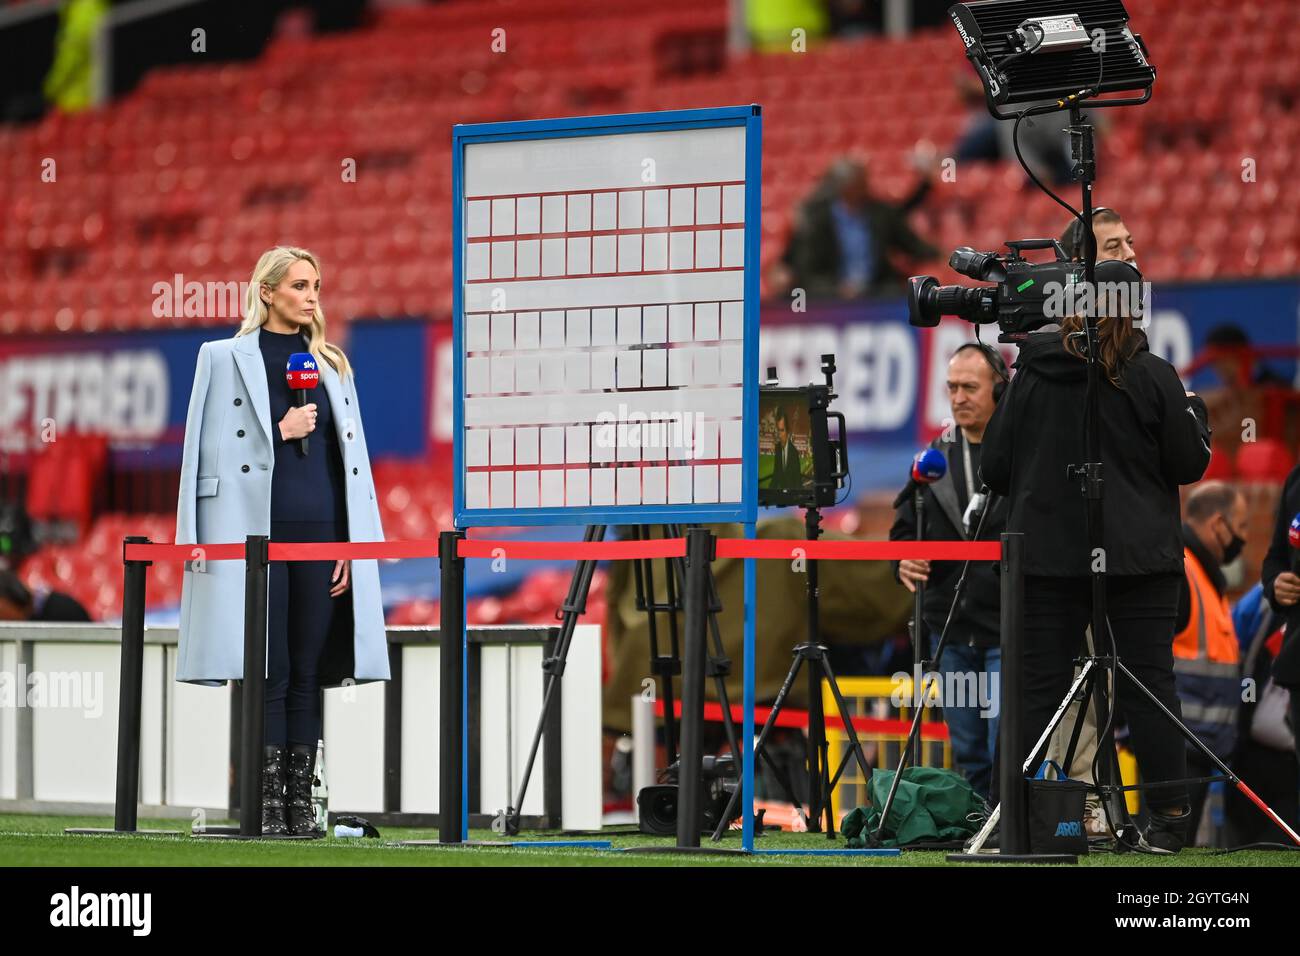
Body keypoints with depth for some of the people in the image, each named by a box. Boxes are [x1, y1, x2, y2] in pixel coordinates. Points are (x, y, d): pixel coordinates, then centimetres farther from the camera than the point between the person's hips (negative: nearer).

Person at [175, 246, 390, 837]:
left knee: (309, 674, 2)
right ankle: (268, 805, -4)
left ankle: (301, 803, 4)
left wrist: (353, 546, 7)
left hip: (320, 530, 4)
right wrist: (282, 432, -10)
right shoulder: (225, 358, 5)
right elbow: (213, 451, 0)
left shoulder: (331, 365, 16)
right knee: (268, 672, -6)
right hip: (257, 532, -4)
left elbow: (352, 459, 14)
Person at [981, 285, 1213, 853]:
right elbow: (1189, 464, 1)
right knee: (1148, 685, 2)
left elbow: (996, 469, 5)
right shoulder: (1152, 377, -5)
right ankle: (1167, 821, 1)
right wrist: (1194, 412, 19)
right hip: (1137, 560, -2)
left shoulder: (1031, 375, 1)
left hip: (1049, 556, 2)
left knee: (1036, 689, 4)